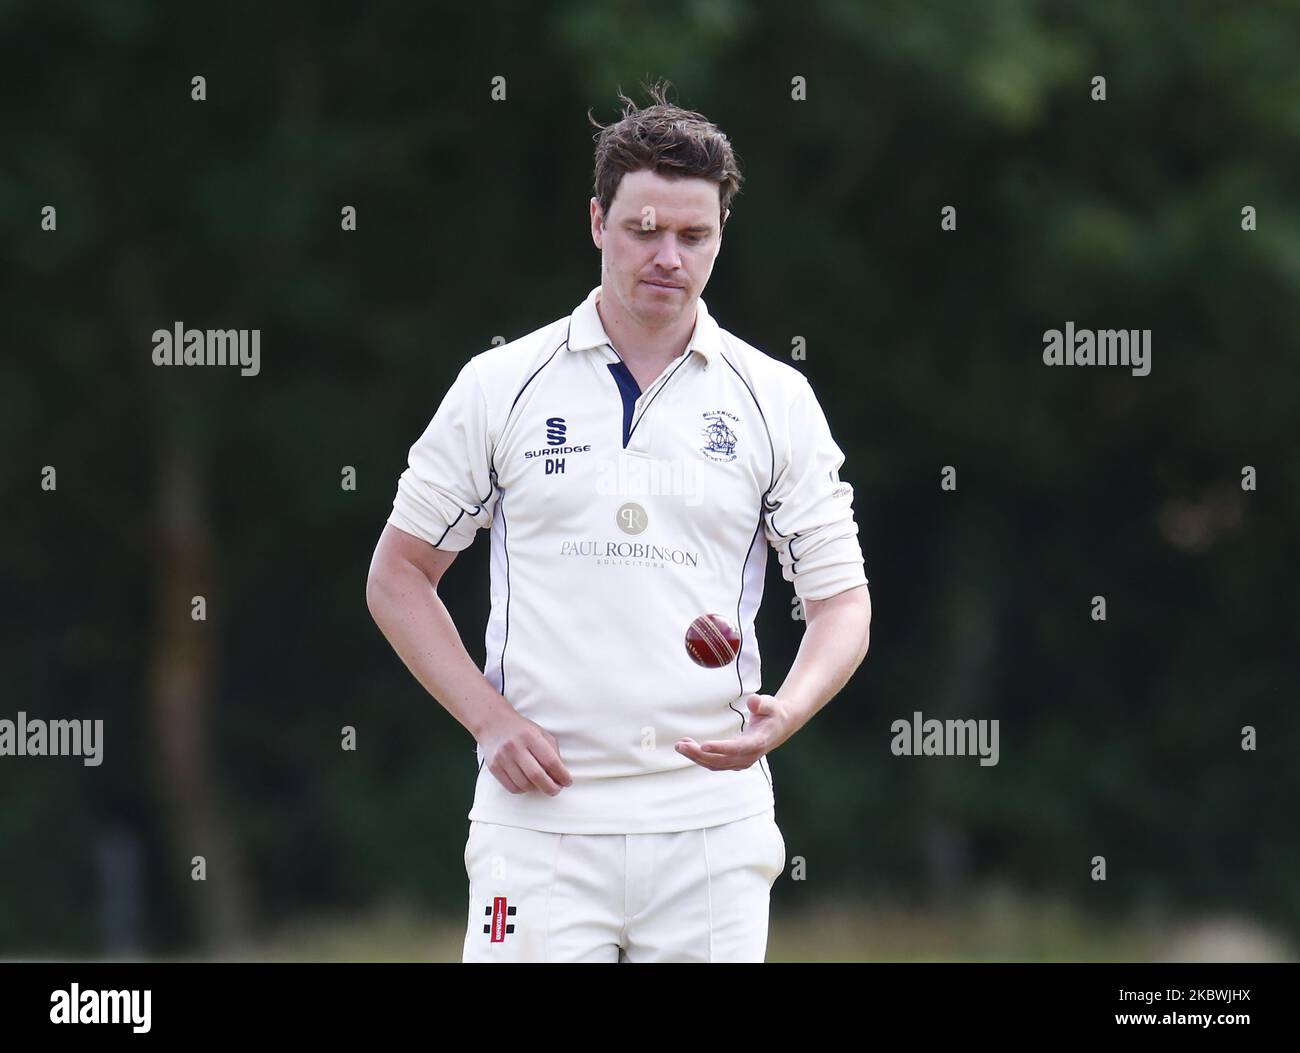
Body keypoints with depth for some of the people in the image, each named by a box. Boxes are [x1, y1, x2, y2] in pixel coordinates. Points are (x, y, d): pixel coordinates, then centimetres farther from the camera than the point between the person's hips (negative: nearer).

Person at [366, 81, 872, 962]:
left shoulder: (777, 400, 6)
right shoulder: (501, 386, 4)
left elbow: (841, 596, 8)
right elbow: (399, 575, 10)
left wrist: (785, 712, -14)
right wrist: (490, 720, -4)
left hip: (713, 816, 1)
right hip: (541, 817, -1)